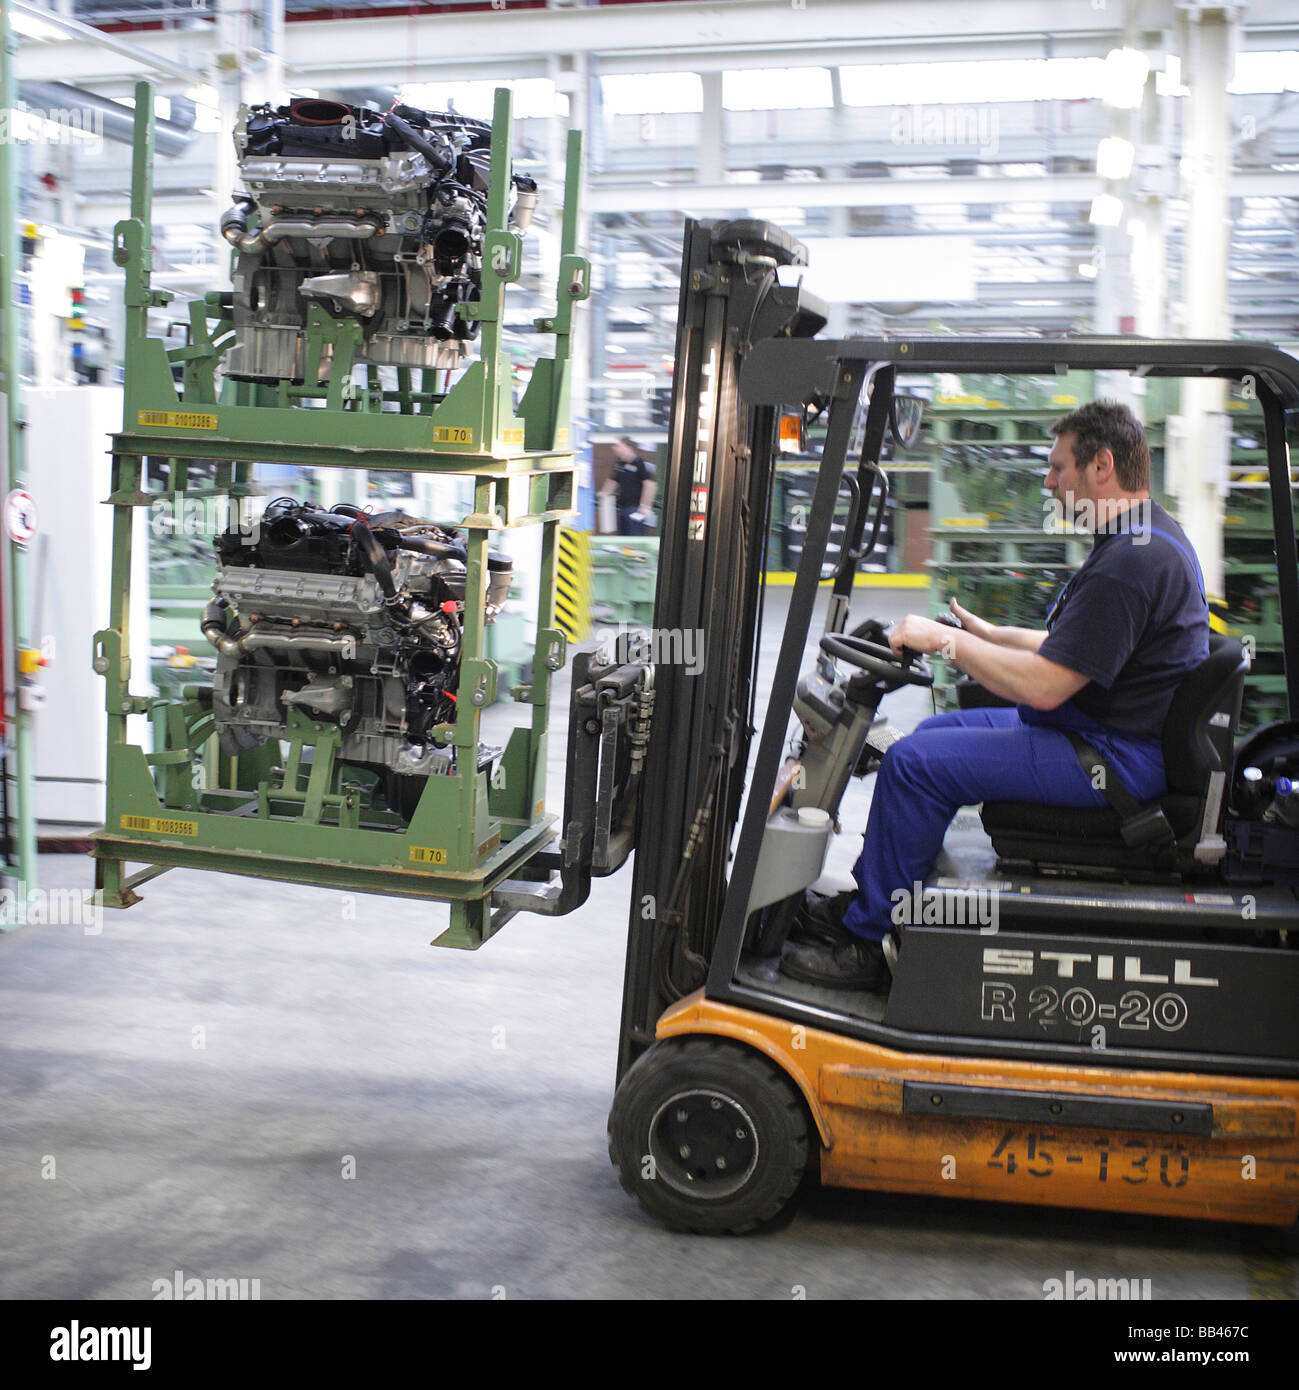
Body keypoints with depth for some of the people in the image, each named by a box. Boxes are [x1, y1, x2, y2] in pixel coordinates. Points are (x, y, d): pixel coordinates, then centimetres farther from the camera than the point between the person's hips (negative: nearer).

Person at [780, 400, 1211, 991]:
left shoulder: (1132, 560, -23)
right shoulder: (1148, 538, 12)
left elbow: (1043, 685, -26)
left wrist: (945, 641, -16)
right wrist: (988, 633, 18)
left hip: (1116, 758, -11)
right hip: (1104, 730, 11)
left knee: (915, 763, -15)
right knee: (936, 731, 17)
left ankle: (867, 939, -3)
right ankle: (868, 902, 22)